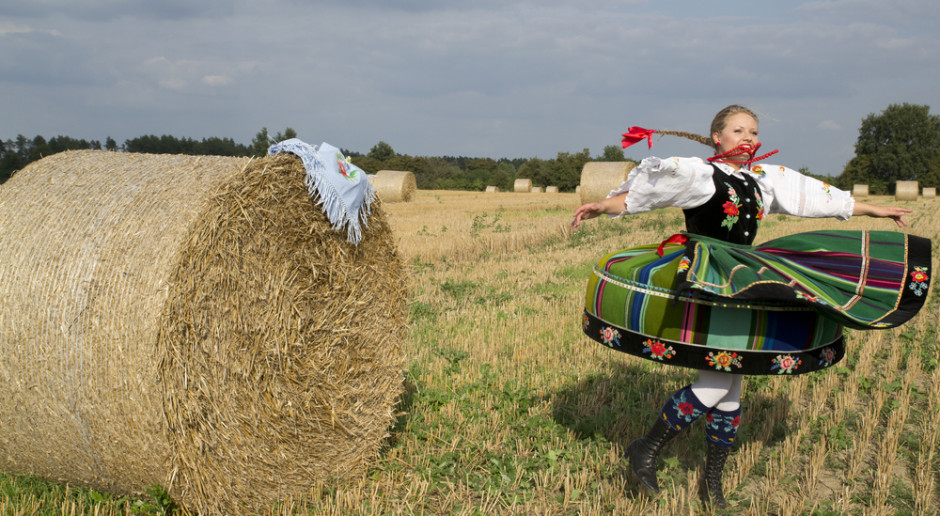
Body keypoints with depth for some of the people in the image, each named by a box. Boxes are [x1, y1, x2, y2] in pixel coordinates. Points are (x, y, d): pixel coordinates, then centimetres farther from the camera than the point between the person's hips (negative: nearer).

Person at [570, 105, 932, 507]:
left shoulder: (766, 178, 14)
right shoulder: (700, 174, -7)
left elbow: (816, 195, 21)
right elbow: (654, 179, -20)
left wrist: (872, 210, 28)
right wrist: (606, 206, -34)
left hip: (740, 286, 7)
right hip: (701, 284, -7)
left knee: (730, 392, 9)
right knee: (716, 383, -15)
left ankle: (712, 483, 22)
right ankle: (647, 448, 1)